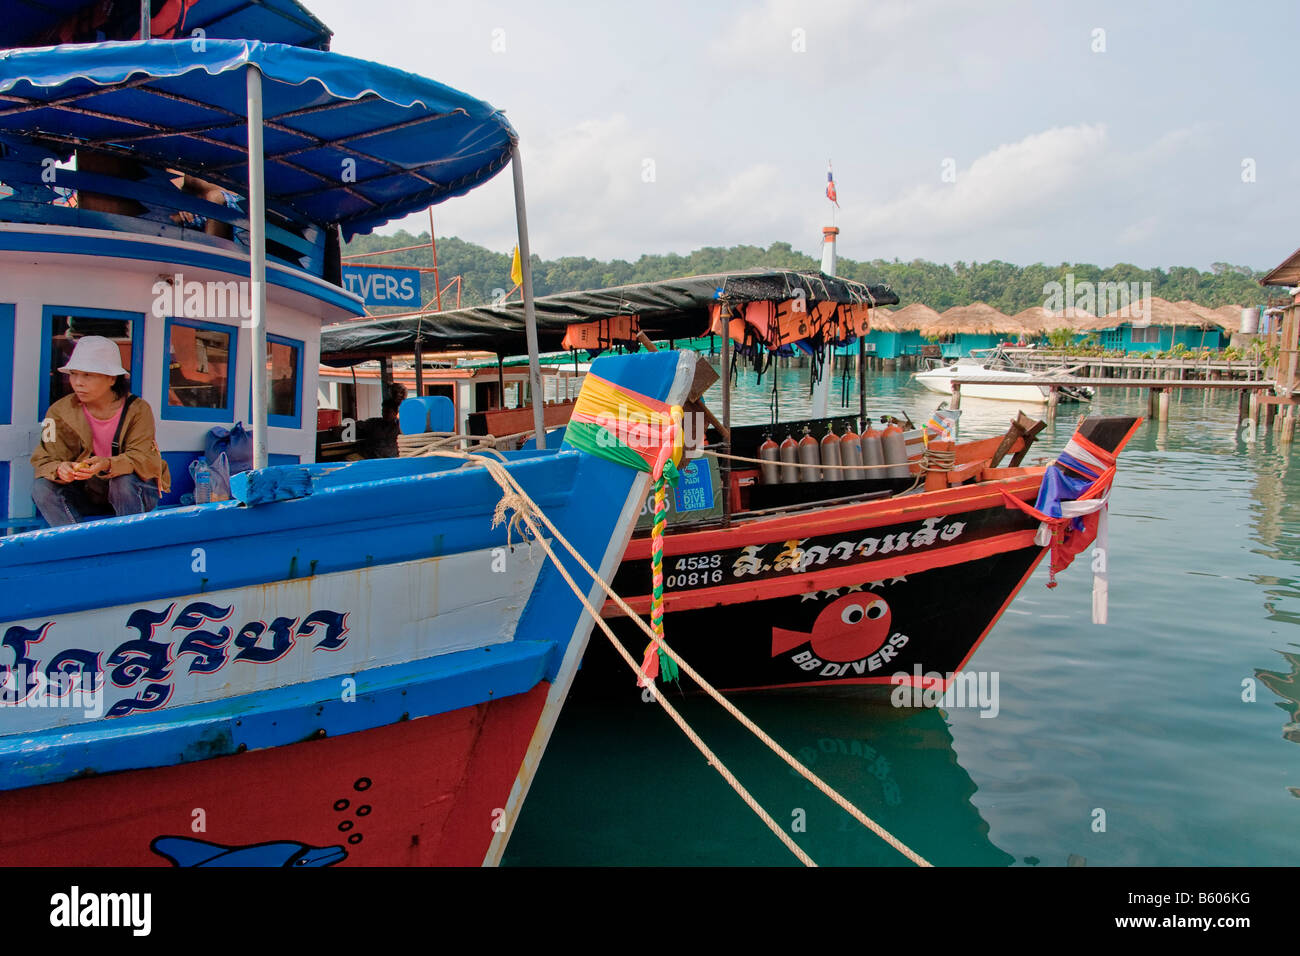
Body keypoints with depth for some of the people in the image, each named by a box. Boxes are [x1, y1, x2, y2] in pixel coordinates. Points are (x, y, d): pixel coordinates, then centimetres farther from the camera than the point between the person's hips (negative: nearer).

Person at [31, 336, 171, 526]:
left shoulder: (137, 409, -12)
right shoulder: (60, 411, -4)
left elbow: (142, 458, -20)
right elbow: (46, 460, -6)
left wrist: (107, 465, -41)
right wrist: (59, 470, -32)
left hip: (134, 493, -3)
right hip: (88, 494, 3)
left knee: (124, 481, -35)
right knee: (42, 489, -21)